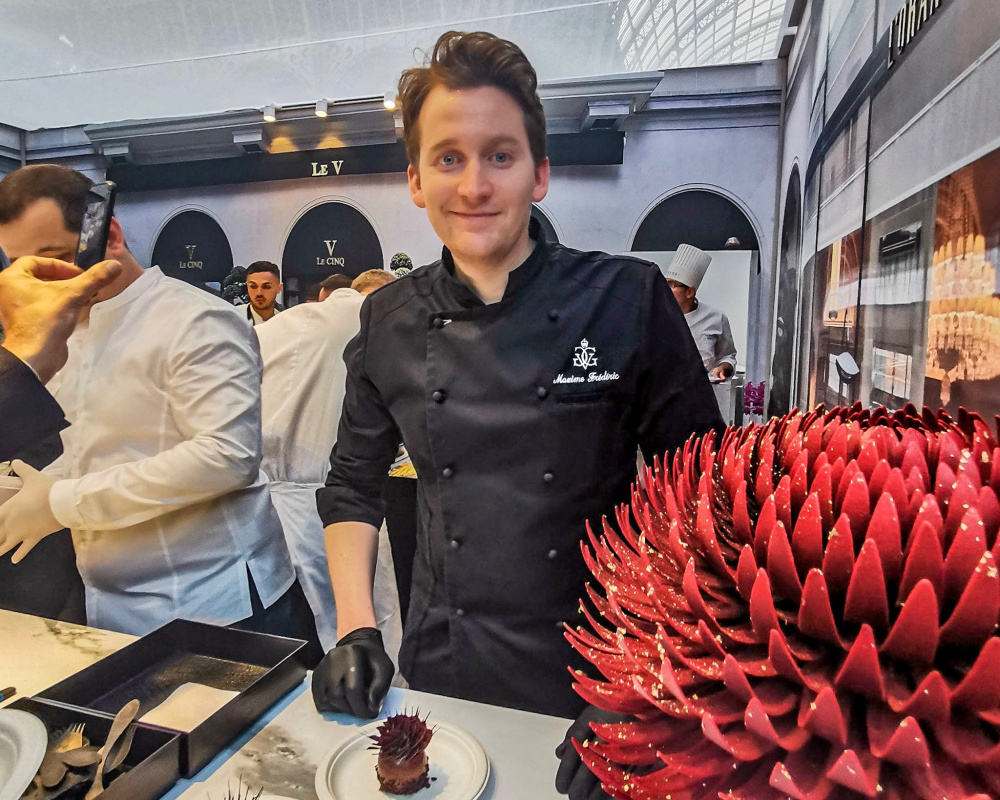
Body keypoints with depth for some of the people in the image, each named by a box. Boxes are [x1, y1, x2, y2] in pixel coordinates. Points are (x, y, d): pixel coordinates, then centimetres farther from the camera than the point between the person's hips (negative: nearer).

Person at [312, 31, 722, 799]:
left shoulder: (628, 300, -15)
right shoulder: (391, 322, -5)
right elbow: (354, 485, 6)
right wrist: (356, 628, -3)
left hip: (593, 678, -2)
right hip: (440, 676, 3)